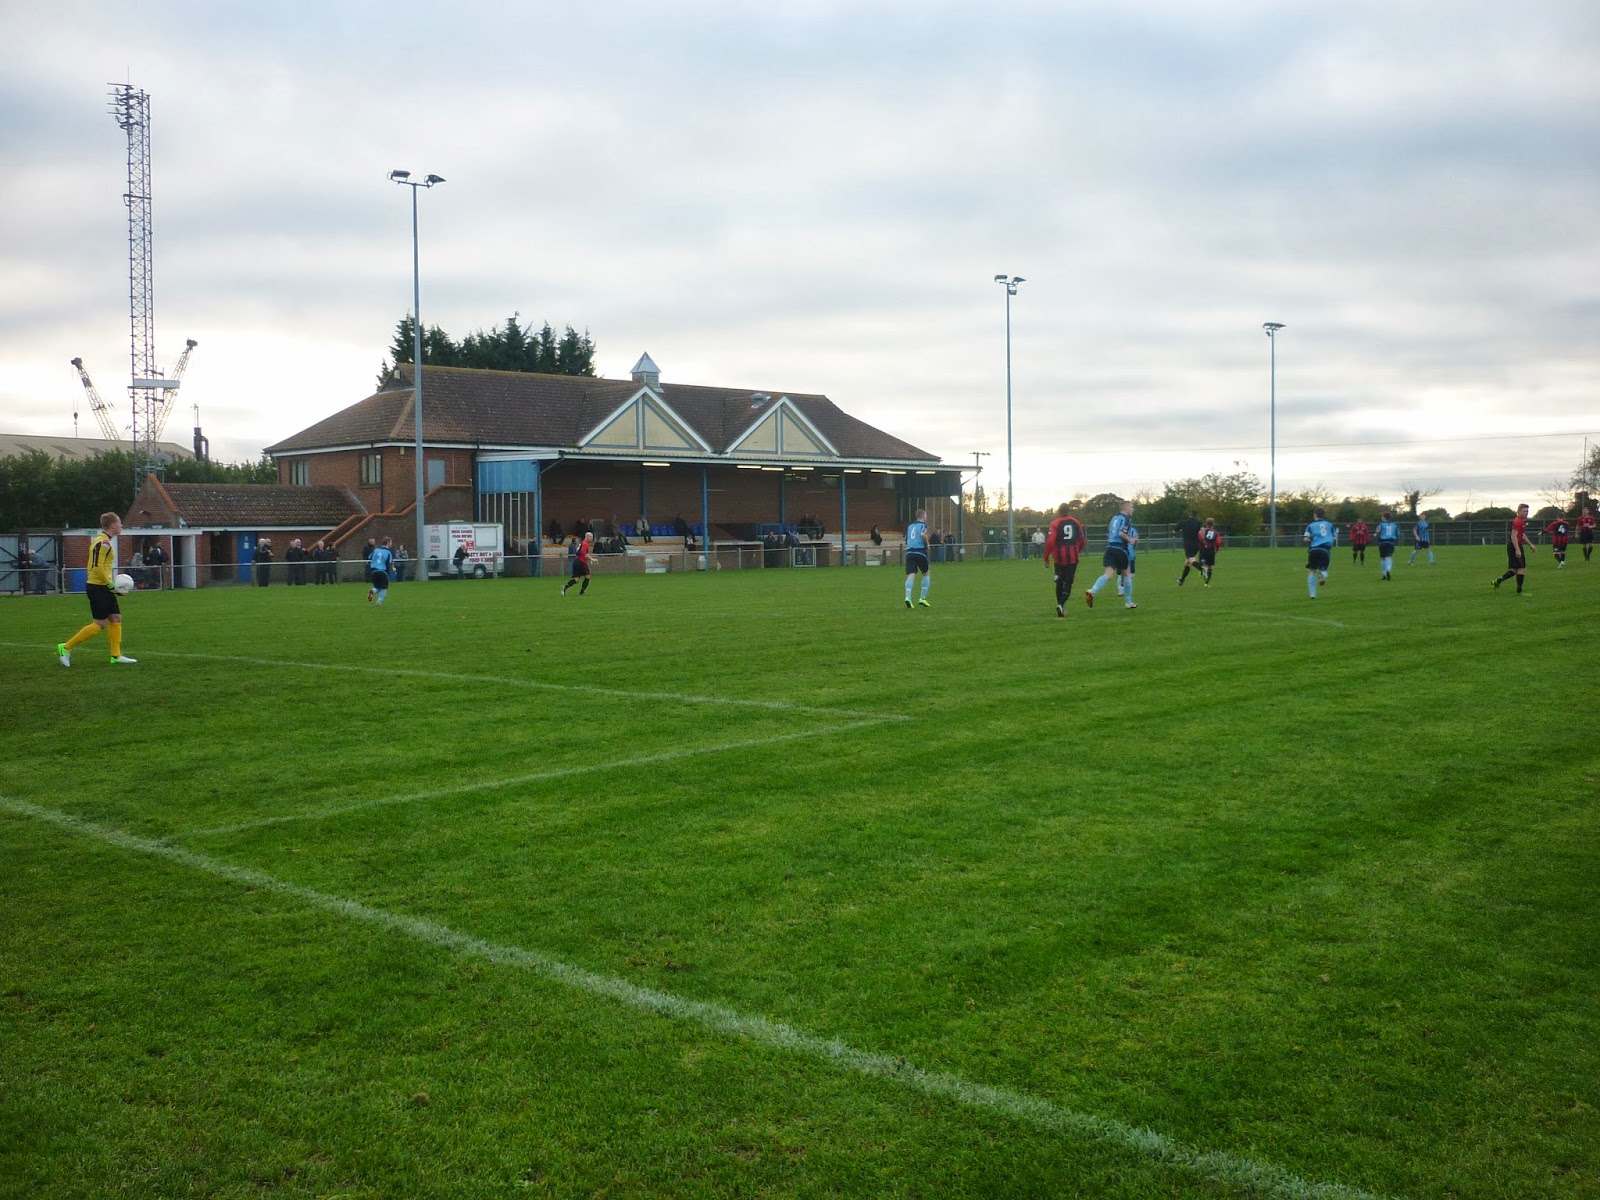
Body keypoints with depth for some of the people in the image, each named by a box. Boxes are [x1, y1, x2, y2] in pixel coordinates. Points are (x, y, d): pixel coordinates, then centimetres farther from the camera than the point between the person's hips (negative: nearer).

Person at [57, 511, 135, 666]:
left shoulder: (104, 541, 14)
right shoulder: (103, 542, -17)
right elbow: (97, 567, -23)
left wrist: (110, 583, 17)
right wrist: (110, 584, -16)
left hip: (103, 588, 10)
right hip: (98, 588, -10)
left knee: (116, 619, 8)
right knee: (100, 624, -6)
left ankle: (116, 656, 10)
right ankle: (66, 647, 2)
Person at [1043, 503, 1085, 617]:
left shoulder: (1055, 523, -4)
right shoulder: (1076, 522, 6)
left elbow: (1050, 541, -11)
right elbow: (1081, 540, 10)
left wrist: (1046, 557, -2)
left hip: (1059, 557, -1)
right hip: (1072, 557, 1)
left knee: (1059, 582, 14)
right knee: (1068, 582, 1)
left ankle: (1060, 605, 16)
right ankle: (1061, 604, -19)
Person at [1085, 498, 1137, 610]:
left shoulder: (1114, 517, 18)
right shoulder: (1126, 518, -6)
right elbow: (1121, 533, -20)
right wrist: (1130, 540, -3)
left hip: (1110, 547, 6)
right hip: (1121, 549, -6)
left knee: (1109, 574, -6)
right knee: (1126, 575, 11)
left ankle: (1091, 592, -31)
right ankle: (1128, 602, 19)